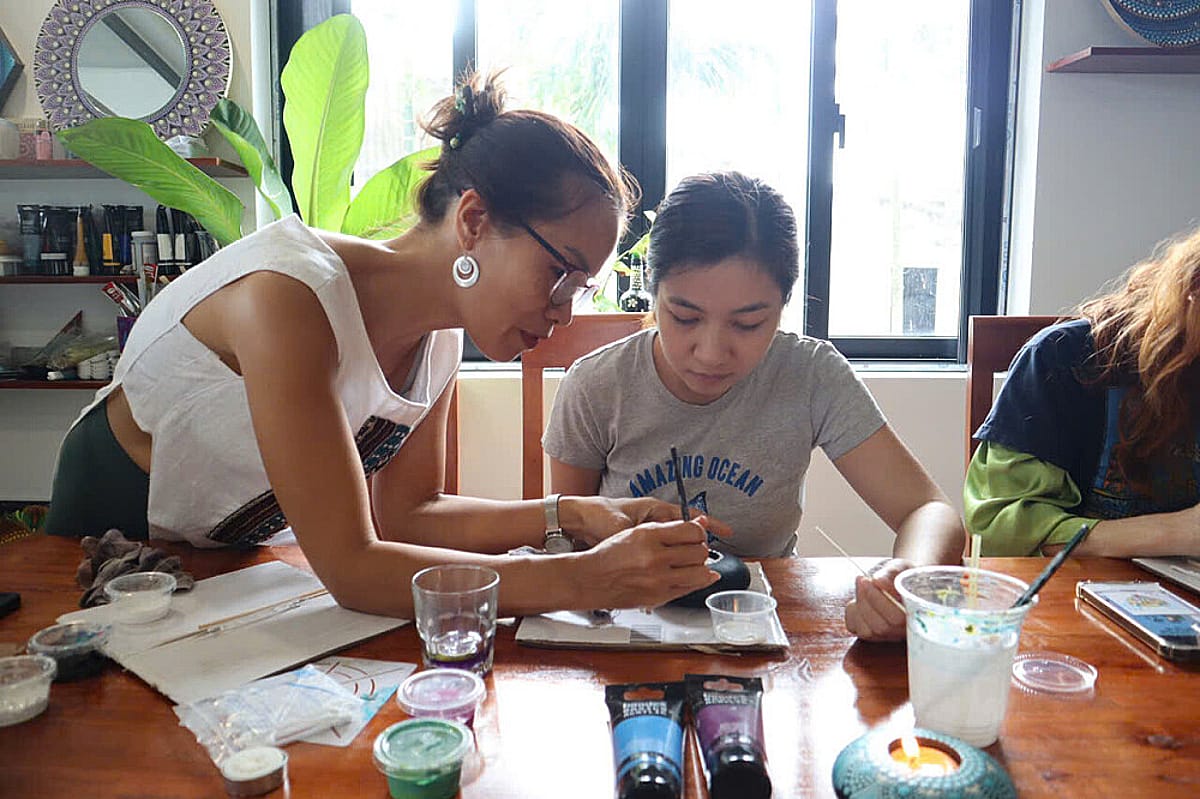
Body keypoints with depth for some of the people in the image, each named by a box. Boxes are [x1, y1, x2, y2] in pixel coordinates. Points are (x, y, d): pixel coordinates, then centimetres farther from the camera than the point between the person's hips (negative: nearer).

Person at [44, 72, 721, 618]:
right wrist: (588, 581, -40)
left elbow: (402, 513, -8)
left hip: (235, 547, 5)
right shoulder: (289, 297, -34)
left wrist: (569, 516, -20)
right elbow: (352, 569, -36)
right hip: (117, 532, -5)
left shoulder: (440, 336, -11)